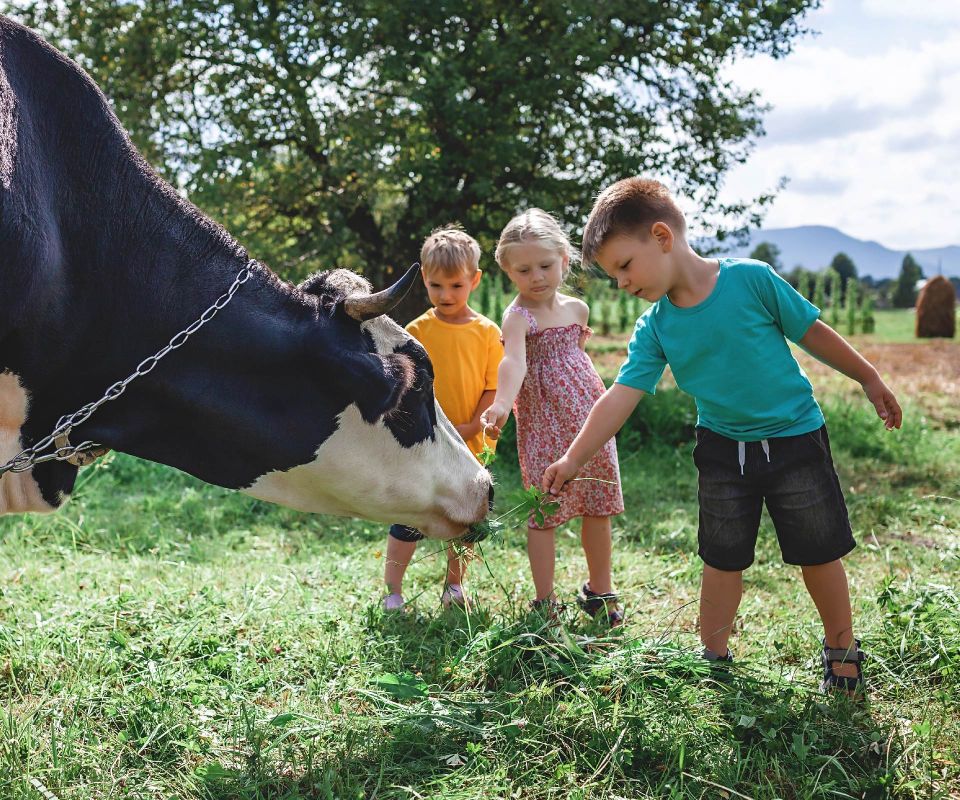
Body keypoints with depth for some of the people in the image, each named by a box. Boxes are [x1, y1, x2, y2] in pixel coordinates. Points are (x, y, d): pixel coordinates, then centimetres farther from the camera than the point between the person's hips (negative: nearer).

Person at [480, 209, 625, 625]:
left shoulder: (577, 309, 9)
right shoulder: (518, 316, -11)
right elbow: (513, 360, -33)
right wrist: (502, 402, -49)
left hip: (590, 420, 6)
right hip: (544, 427, -6)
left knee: (598, 509, 12)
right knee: (544, 512, -3)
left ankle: (599, 591, 29)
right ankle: (545, 602, 9)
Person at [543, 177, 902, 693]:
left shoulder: (751, 279, -19)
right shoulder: (653, 328, -8)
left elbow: (813, 333, -8)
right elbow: (621, 396, -13)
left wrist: (870, 380, 4)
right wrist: (572, 459, -23)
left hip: (794, 437, -3)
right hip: (723, 450, 3)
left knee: (819, 552, 8)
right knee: (722, 558, 11)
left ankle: (841, 648, 29)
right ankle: (713, 655, 27)